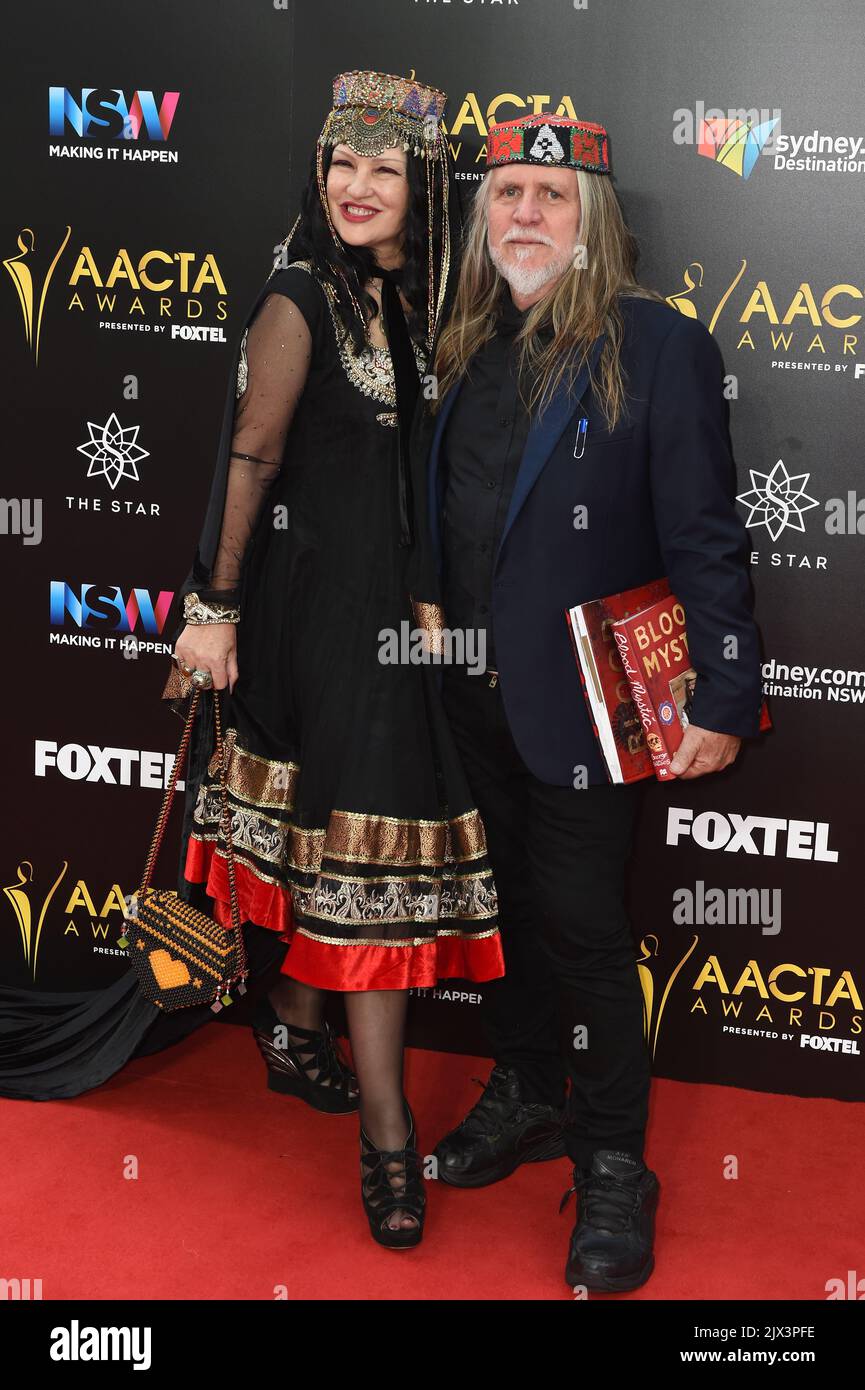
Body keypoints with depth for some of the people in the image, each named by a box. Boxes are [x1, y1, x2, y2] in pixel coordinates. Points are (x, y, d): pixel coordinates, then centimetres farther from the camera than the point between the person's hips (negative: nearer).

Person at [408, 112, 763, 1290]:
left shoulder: (658, 345, -10)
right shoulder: (468, 348, 8)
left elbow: (704, 538, -12)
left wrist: (725, 697, -15)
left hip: (583, 702, -6)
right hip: (473, 697, 6)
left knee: (582, 925, 2)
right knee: (506, 905, 18)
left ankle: (613, 1164, 19)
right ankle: (526, 1099, 37)